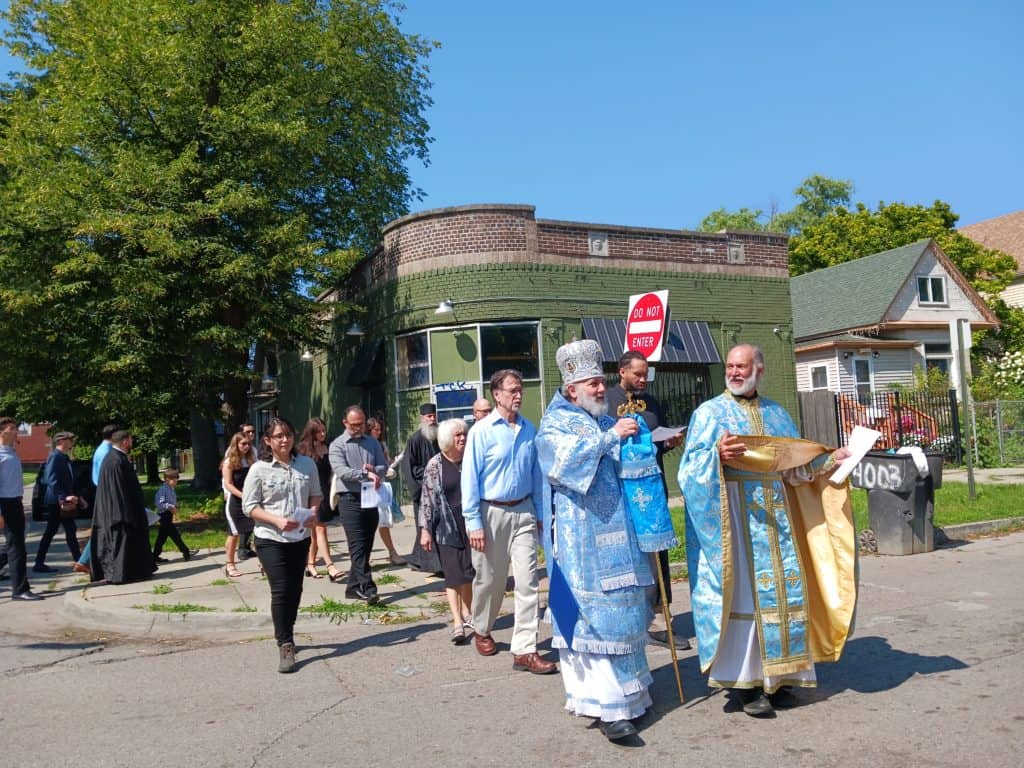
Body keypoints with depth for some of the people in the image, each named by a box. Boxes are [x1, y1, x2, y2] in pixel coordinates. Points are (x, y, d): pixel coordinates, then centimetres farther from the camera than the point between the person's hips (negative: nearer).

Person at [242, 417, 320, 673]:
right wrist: (277, 521, -20)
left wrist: (313, 512, -8)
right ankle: (285, 646, 0)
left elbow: (315, 494, 13)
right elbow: (249, 506, -6)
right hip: (270, 539, -4)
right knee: (280, 590, -8)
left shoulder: (307, 464, 2)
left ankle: (285, 634, 33)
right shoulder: (259, 470, -7)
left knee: (295, 589, 13)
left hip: (300, 538, 4)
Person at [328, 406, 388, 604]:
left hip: (371, 499, 5)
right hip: (350, 500, -5)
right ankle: (367, 588, -12)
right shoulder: (337, 445, -2)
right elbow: (341, 471, -17)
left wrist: (374, 470, -12)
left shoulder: (372, 443, 14)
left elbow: (384, 466, 10)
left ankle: (354, 587, 19)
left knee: (366, 546, 9)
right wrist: (366, 474, -27)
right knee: (358, 546, -10)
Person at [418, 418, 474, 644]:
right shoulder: (435, 465, -3)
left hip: (470, 522, 3)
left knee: (469, 572, 8)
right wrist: (425, 529, -7)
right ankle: (457, 623, -3)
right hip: (447, 526, -3)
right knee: (453, 574, -5)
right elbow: (427, 498, -3)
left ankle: (467, 614, 25)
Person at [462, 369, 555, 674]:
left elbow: (536, 474, 8)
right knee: (490, 579, 13)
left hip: (523, 512, 3)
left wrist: (541, 512, 8)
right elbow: (470, 478, -10)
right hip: (492, 512, -3)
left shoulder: (529, 429, 2)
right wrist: (474, 523, -12)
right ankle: (482, 631, 38)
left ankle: (524, 651, 2)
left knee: (527, 581, -3)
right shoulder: (482, 431, -9)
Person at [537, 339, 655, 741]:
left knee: (622, 610, 12)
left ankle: (624, 687, 25)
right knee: (594, 614, -8)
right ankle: (608, 704, -5)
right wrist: (610, 437, -23)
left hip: (617, 535, 7)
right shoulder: (555, 424, -4)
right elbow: (563, 463, -23)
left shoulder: (607, 421, 17)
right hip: (584, 541, -7)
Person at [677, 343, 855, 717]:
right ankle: (744, 682, 5)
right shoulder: (710, 412, -1)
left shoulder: (776, 413, 15)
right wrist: (717, 455, -30)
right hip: (734, 512, -5)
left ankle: (775, 676, 18)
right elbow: (692, 466, -11)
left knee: (781, 589, 5)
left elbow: (796, 464, 18)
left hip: (774, 512, 5)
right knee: (741, 591, -4)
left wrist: (831, 458, 4)